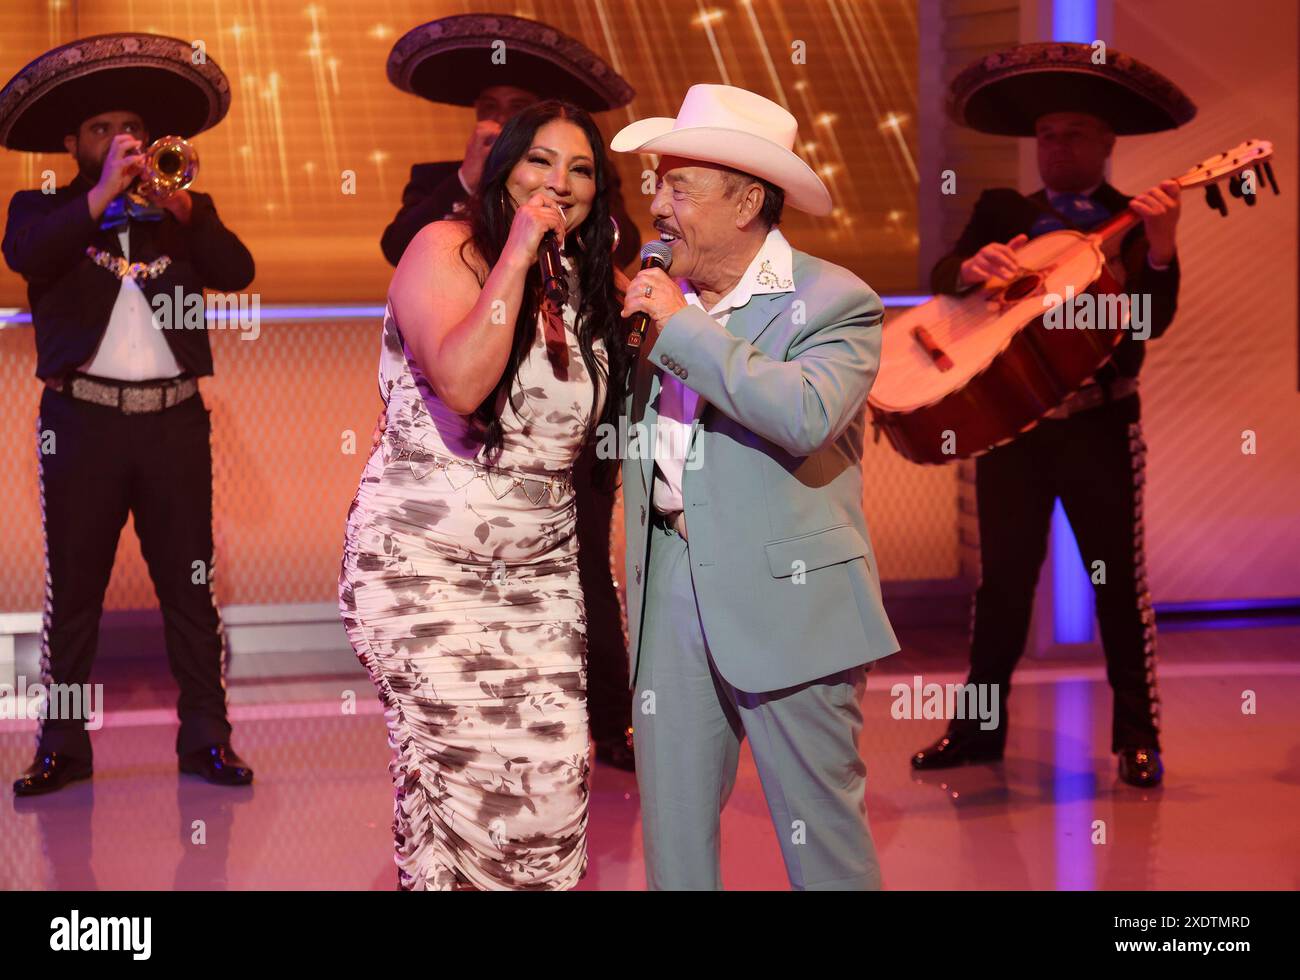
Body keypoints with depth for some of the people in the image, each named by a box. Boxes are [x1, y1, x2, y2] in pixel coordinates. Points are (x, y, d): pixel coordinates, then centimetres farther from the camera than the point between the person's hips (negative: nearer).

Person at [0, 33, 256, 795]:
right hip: (83, 419, -1)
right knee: (73, 589, 2)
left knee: (190, 585, 3)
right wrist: (100, 196, -18)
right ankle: (63, 746, 8)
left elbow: (238, 272, -3)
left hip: (175, 419, 1)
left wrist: (183, 206, -15)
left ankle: (206, 738, 9)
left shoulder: (181, 211, 13)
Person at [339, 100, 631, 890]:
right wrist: (517, 253, -19)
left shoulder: (591, 285, 11)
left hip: (542, 571, 5)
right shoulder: (446, 248, -6)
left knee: (554, 778, -4)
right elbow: (460, 384, -22)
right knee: (469, 777, -11)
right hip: (425, 566, -5)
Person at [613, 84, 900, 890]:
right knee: (672, 834, 9)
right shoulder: (662, 298, 12)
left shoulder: (834, 301, -6)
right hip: (672, 589, 6)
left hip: (785, 600, -6)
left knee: (823, 837, 2)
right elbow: (627, 432, 24)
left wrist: (683, 328, -19)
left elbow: (806, 414, -26)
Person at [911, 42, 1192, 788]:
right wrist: (974, 266, -22)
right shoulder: (1003, 211, 11)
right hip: (1010, 419, 3)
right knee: (1003, 577, 10)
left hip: (1100, 425, -3)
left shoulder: (1133, 219, 0)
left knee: (1120, 578, 1)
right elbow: (944, 278, -1)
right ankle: (981, 727, 19)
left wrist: (1160, 251, -28)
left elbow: (1154, 321, -11)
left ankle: (1138, 735, 10)